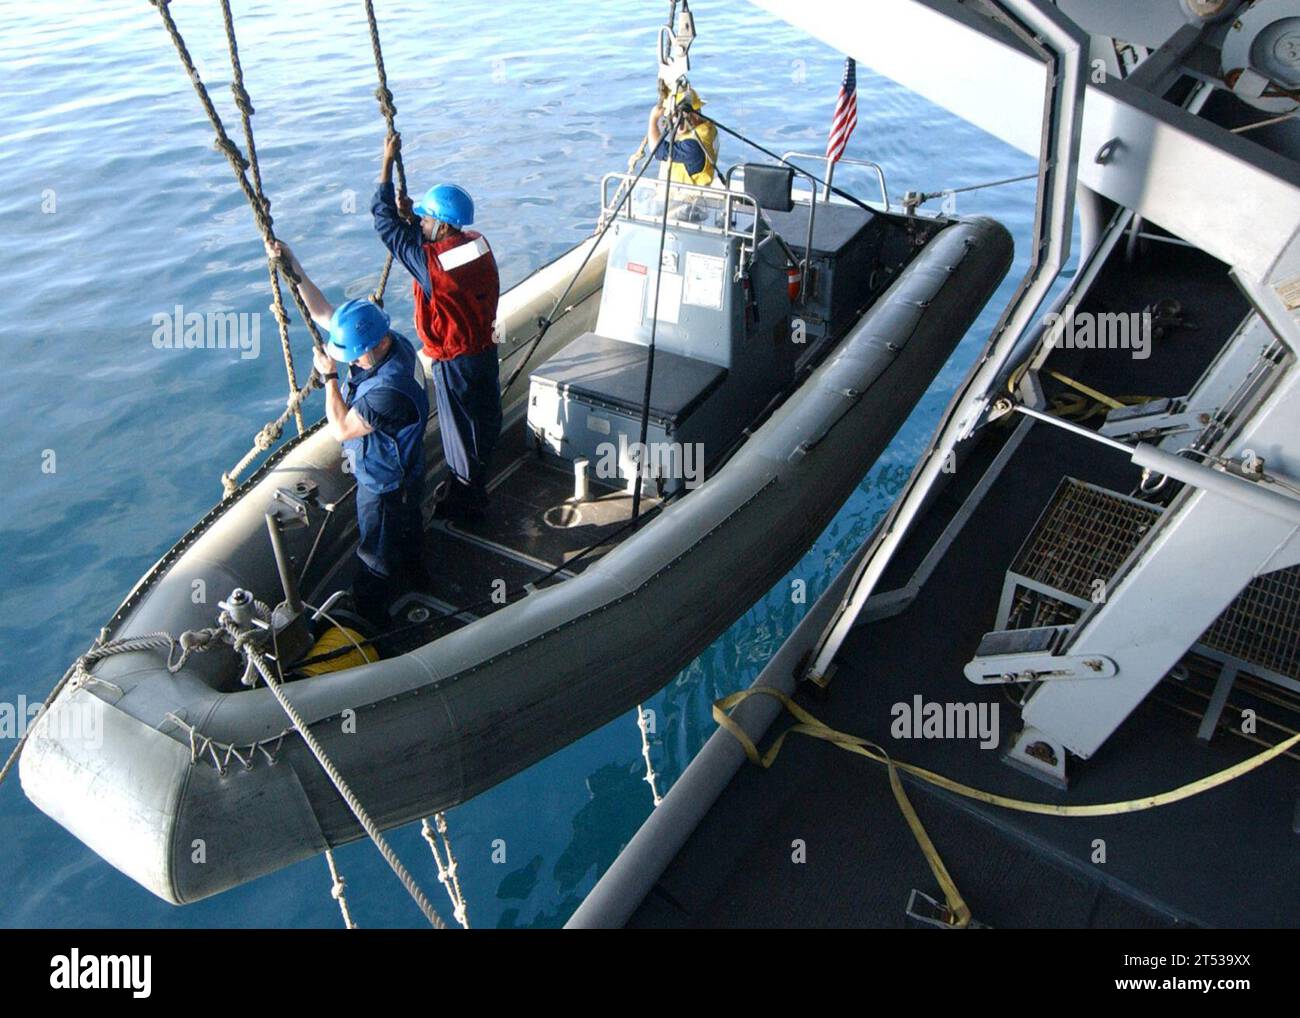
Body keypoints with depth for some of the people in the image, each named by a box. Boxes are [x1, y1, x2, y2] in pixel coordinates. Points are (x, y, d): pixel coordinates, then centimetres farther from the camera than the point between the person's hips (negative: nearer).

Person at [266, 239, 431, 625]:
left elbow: (341, 429, -29)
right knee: (407, 525, 32)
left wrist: (329, 376, -22)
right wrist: (294, 267, -11)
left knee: (376, 551, 13)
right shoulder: (389, 342, -14)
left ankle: (370, 616, 35)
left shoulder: (389, 389, -41)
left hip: (384, 483, -9)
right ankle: (414, 575, 57)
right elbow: (323, 313, -3)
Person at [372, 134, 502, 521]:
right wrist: (410, 216, -5)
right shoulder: (477, 244, -8)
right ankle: (480, 467, 48)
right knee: (484, 415, 24)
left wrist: (387, 162, -13)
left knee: (460, 427, 10)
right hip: (486, 347, 7)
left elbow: (383, 219, -19)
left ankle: (466, 499, 26)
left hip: (455, 361, -7)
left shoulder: (428, 263, -29)